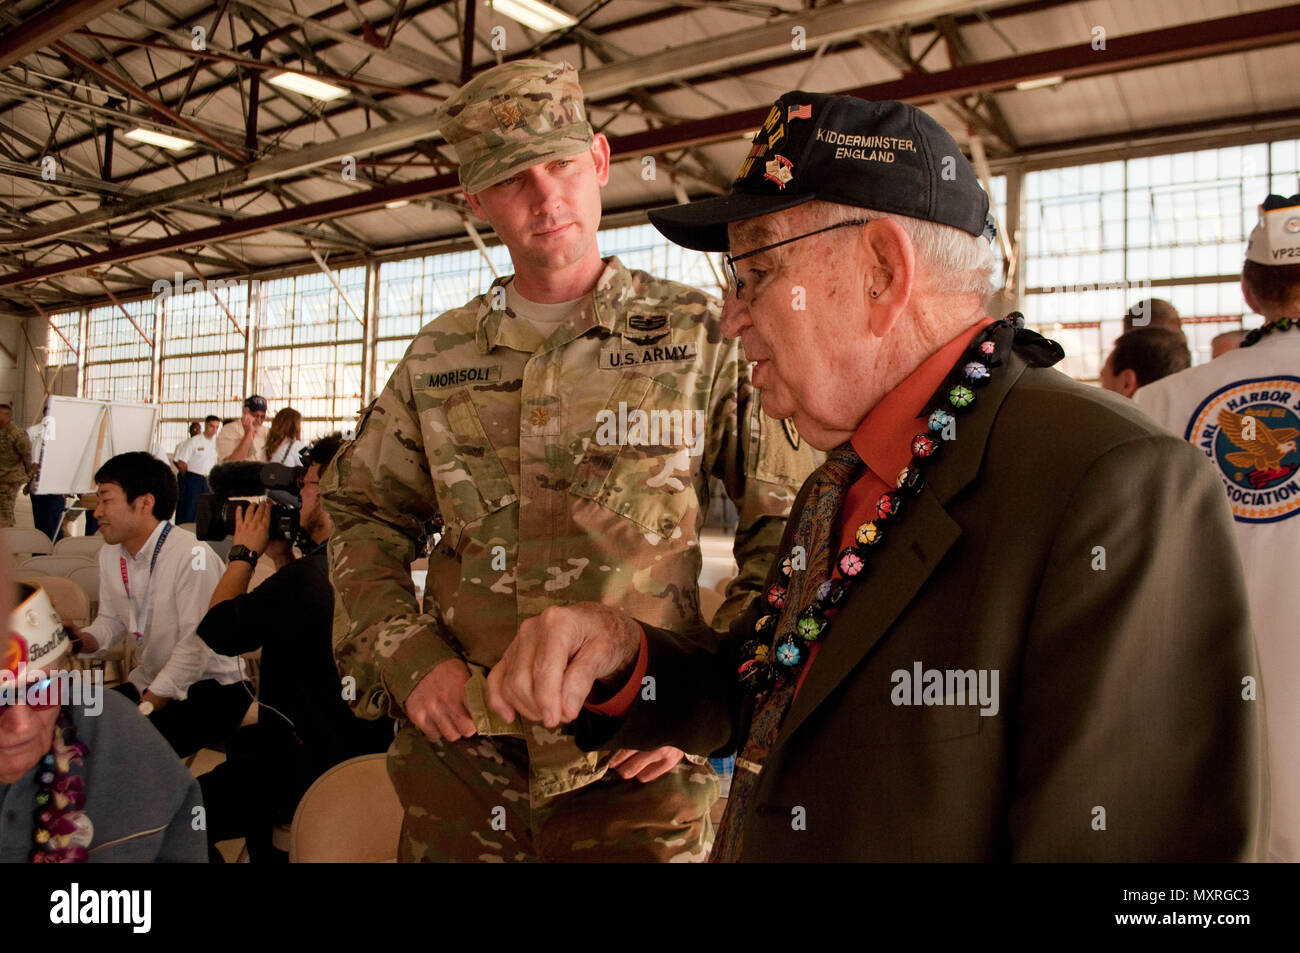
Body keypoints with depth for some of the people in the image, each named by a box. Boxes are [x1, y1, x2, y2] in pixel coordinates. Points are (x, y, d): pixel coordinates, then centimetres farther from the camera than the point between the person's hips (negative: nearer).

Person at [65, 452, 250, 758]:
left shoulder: (191, 555, -23)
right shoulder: (110, 553, 5)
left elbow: (195, 648, -23)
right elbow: (112, 619, 16)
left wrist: (144, 710, -21)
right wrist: (84, 639, -7)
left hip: (210, 687, -7)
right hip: (149, 681, 8)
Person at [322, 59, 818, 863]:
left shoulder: (701, 337, -5)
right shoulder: (439, 357, 5)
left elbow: (792, 531, -3)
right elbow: (362, 516, 13)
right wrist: (407, 660, -1)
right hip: (458, 756, 4)